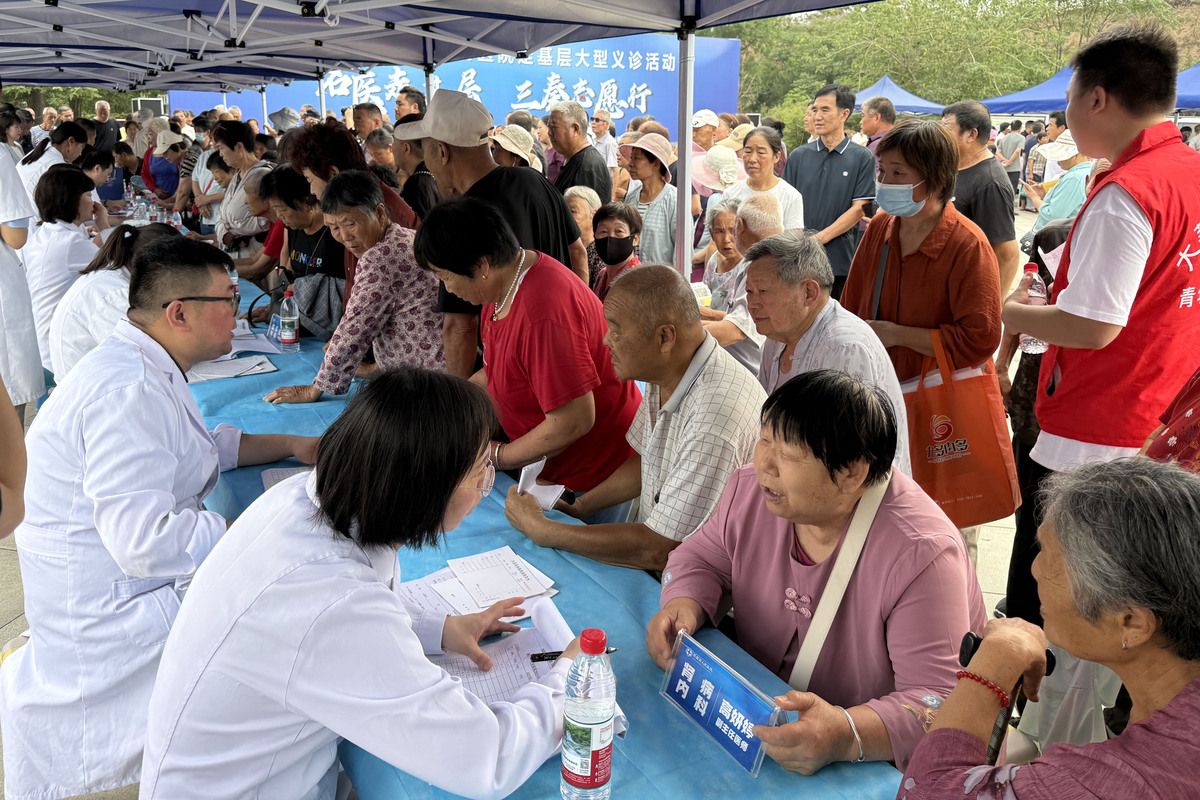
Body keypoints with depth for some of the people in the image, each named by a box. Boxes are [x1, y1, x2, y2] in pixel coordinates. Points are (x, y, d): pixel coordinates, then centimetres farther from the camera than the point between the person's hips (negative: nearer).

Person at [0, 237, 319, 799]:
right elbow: (143, 540, -33)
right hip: (106, 615, -10)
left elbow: (203, 447, 24)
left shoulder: (148, 369, 8)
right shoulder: (127, 392, -27)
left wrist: (294, 446, 11)